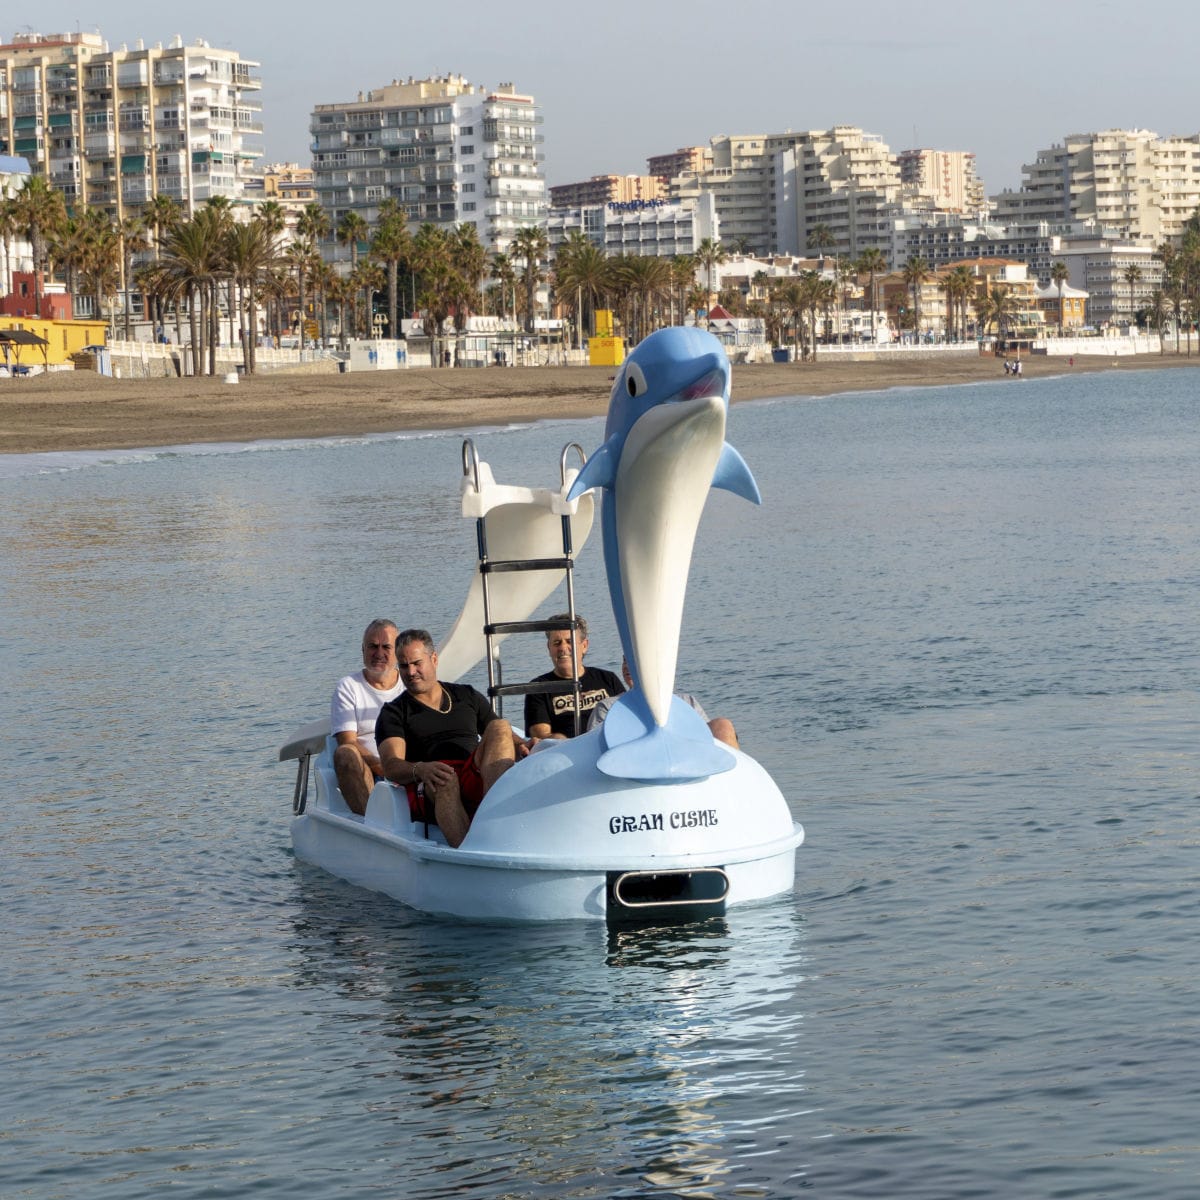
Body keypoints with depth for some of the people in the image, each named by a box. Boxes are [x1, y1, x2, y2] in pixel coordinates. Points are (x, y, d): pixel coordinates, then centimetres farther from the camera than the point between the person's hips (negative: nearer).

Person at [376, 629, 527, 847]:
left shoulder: (468, 696, 28)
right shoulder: (394, 713, 17)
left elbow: (502, 735, 28)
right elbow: (391, 766, 0)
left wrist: (521, 746, 1)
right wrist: (420, 770, -25)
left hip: (478, 783, 3)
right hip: (430, 794, -3)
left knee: (500, 727, -23)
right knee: (446, 779, -38)